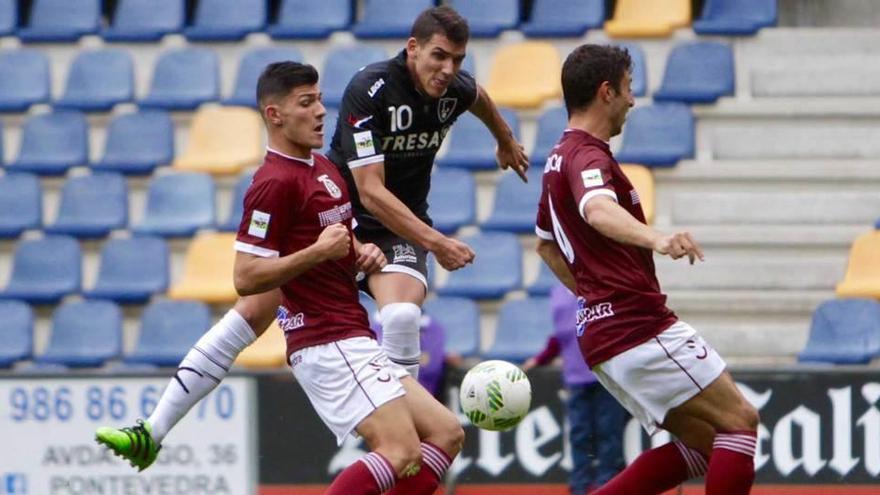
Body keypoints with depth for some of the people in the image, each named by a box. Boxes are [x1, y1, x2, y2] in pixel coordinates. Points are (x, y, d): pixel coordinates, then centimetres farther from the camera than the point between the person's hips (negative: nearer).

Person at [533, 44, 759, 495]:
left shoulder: (560, 159, 19)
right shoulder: (587, 155, -12)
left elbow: (546, 243, 34)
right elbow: (597, 209, -37)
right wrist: (656, 238, -54)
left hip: (603, 331, 10)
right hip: (640, 327, -10)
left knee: (703, 442, 11)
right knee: (739, 420, -6)